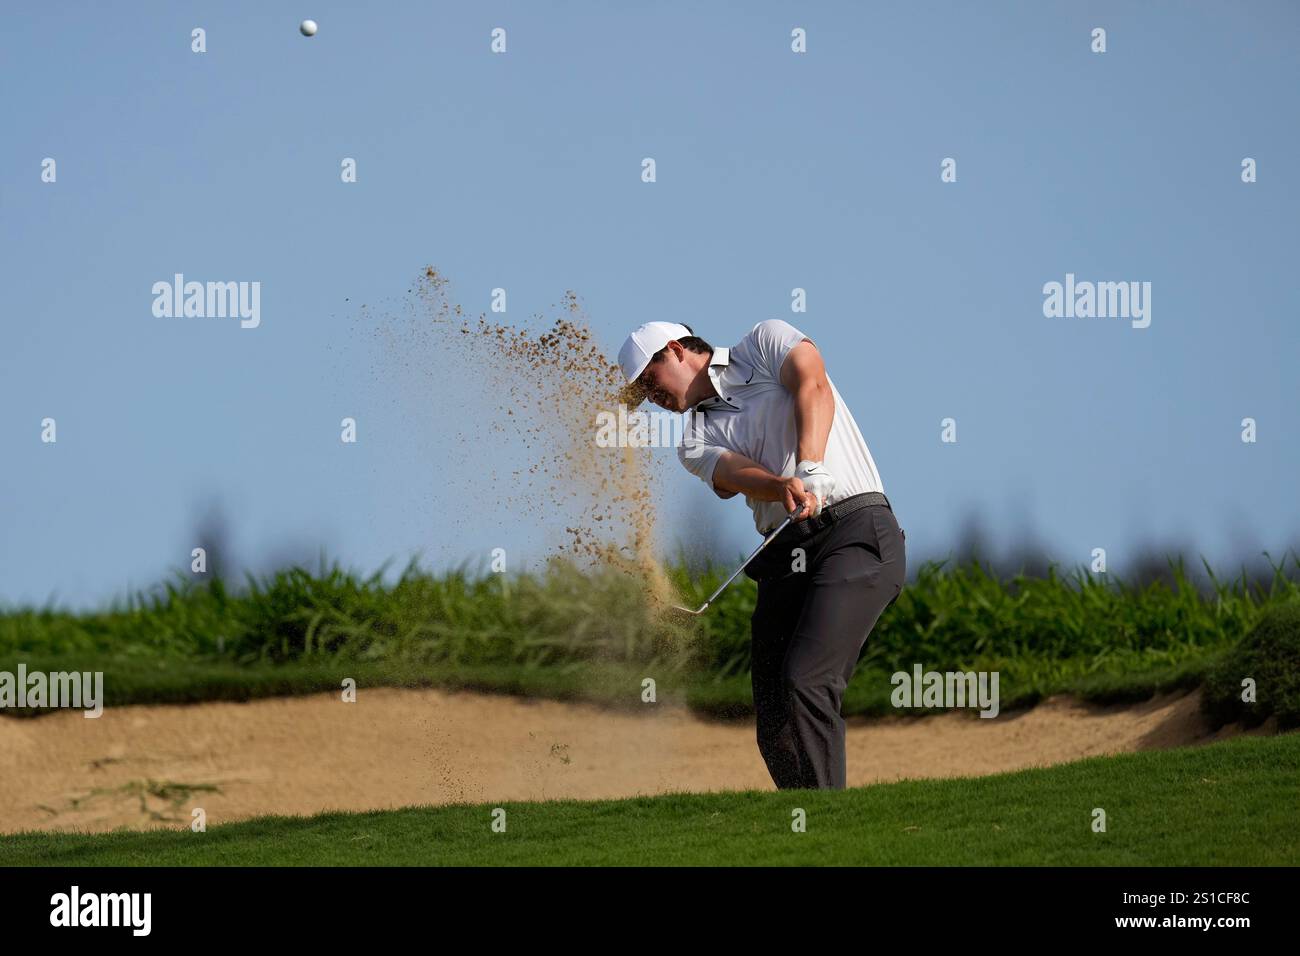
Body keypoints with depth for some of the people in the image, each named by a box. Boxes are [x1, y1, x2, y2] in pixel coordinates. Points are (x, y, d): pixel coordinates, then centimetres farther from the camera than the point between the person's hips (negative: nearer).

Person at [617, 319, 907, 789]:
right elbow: (740, 474, -3)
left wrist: (811, 471, -26)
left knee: (805, 683, -23)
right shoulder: (695, 441, 19)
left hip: (856, 528, -6)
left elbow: (814, 389, -8)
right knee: (775, 732, -4)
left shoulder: (767, 342, 11)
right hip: (783, 558, 6)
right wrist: (786, 489, -26)